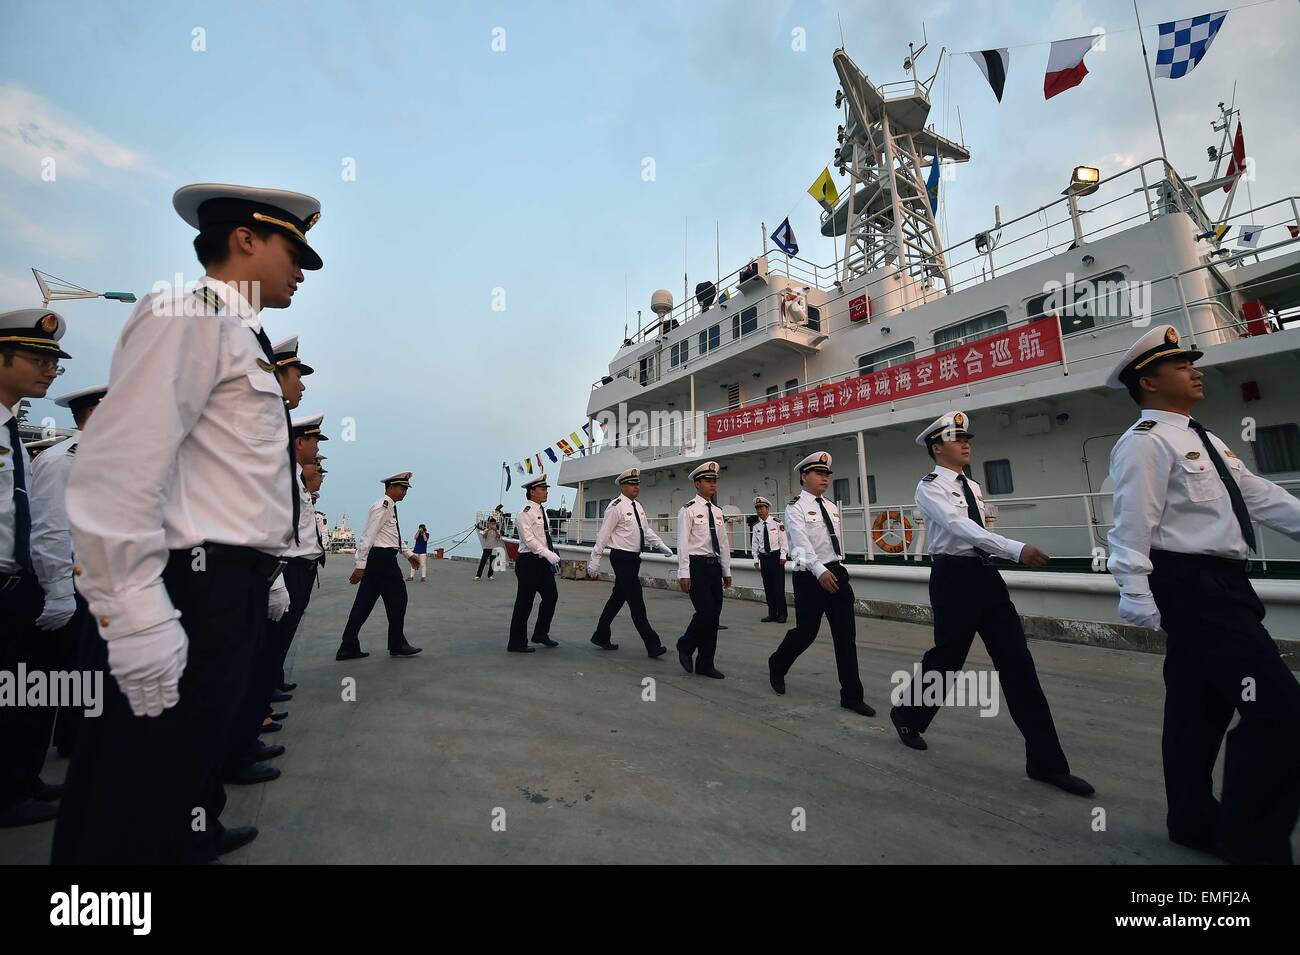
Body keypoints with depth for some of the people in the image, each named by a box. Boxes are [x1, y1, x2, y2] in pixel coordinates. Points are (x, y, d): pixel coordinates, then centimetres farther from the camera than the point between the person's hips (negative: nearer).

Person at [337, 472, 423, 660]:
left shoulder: (391, 507, 17)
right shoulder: (382, 507, -14)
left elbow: (395, 537, 26)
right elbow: (368, 537, -20)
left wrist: (408, 554, 25)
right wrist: (360, 566, -22)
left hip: (379, 559, 10)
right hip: (382, 558, -10)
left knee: (364, 603, 10)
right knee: (397, 599, 1)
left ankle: (348, 648, 16)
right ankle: (397, 645, 13)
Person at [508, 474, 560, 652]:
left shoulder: (543, 511, 12)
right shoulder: (526, 512, -14)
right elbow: (529, 539, -22)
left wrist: (553, 553, 8)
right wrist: (548, 554, -27)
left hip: (543, 561, 9)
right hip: (529, 562, -9)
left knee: (551, 596, 14)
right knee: (524, 602, 1)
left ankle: (541, 634, 31)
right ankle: (516, 643, 15)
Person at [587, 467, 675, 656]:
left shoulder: (638, 506, 12)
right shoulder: (616, 507, -13)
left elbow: (647, 530, 19)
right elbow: (603, 535, -12)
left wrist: (662, 546, 10)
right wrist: (595, 560, -12)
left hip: (634, 558, 9)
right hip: (622, 558, -9)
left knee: (618, 597, 17)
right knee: (636, 602, -5)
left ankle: (601, 636, 31)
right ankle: (652, 645, 1)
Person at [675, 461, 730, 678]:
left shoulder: (718, 512, 14)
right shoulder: (688, 510, -6)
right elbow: (682, 543, -11)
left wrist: (726, 571, 16)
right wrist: (683, 573, -15)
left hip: (714, 566, 7)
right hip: (696, 566, -7)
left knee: (714, 616, 7)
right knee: (705, 613, -14)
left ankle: (705, 664, 19)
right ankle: (685, 647, 14)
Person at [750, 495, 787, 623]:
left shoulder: (777, 523, -4)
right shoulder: (756, 526, 5)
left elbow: (783, 540, -3)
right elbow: (754, 543, 9)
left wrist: (783, 555, -8)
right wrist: (756, 559, 5)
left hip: (776, 556, -4)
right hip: (763, 557, 4)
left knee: (779, 586, -1)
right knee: (768, 587, 8)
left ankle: (782, 614, 10)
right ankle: (772, 614, 17)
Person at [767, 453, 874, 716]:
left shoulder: (832, 508, 13)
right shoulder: (796, 508, -8)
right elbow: (802, 542, -22)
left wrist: (837, 570, 19)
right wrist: (820, 571, -34)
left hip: (837, 573, 6)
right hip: (811, 577, -6)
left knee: (846, 636, 5)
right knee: (806, 631, 5)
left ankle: (851, 695, 15)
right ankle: (777, 665, 33)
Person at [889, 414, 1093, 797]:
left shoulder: (973, 487, 14)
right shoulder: (930, 488, -10)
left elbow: (978, 531, 17)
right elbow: (960, 527, -23)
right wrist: (1017, 549, -31)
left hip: (986, 575, 7)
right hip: (953, 577, -7)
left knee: (1018, 663, 4)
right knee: (947, 657, 5)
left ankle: (1046, 761, 13)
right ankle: (908, 715, 30)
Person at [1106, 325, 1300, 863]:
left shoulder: (1204, 441, 19)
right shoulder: (1145, 442, -12)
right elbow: (1133, 528, -19)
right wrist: (1138, 600, -23)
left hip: (1223, 585, 10)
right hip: (1191, 588, -10)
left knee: (1200, 708, 16)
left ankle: (1194, 822, 30)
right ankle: (1252, 838, 9)